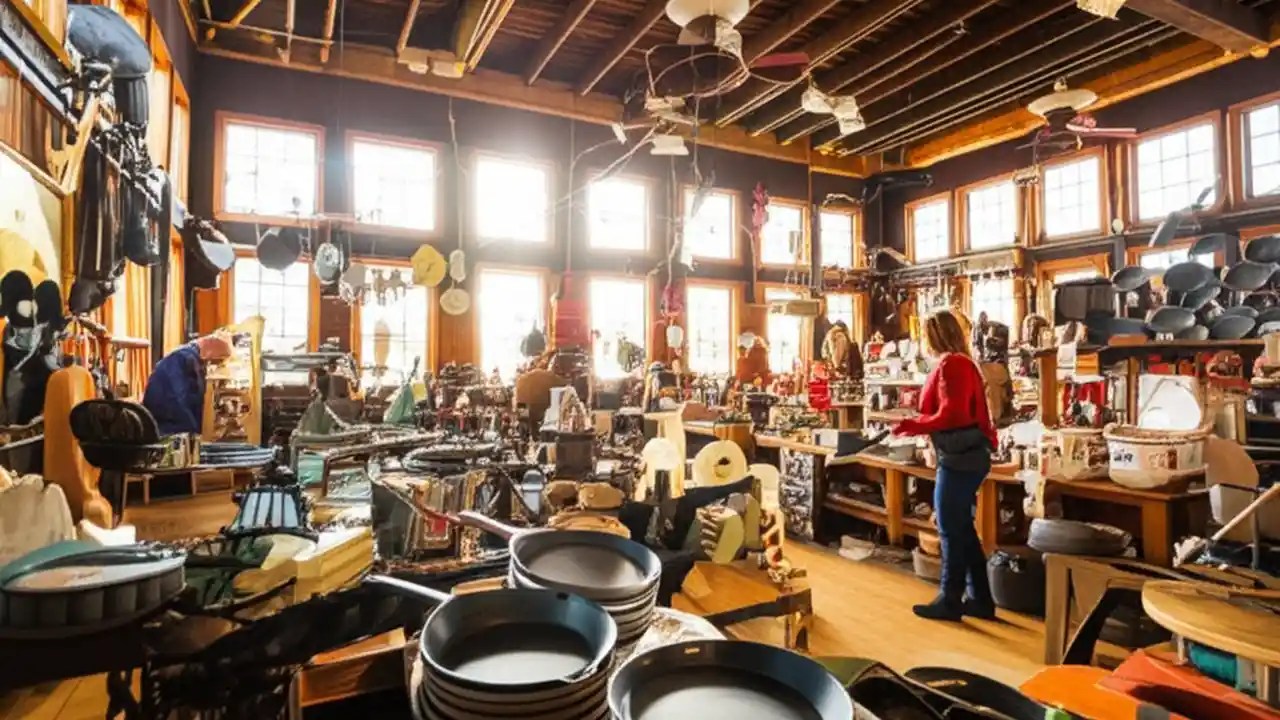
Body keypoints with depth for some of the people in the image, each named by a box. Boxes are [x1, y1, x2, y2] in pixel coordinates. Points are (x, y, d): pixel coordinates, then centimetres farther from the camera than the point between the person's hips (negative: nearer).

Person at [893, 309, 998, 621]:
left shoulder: (950, 364, -15)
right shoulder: (961, 362, 15)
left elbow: (952, 416, -21)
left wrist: (912, 425, -14)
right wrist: (917, 423, 13)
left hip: (959, 457, -10)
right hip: (967, 454, 10)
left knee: (951, 531, 0)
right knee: (962, 529, 15)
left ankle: (950, 601, 10)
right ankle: (980, 599, 24)